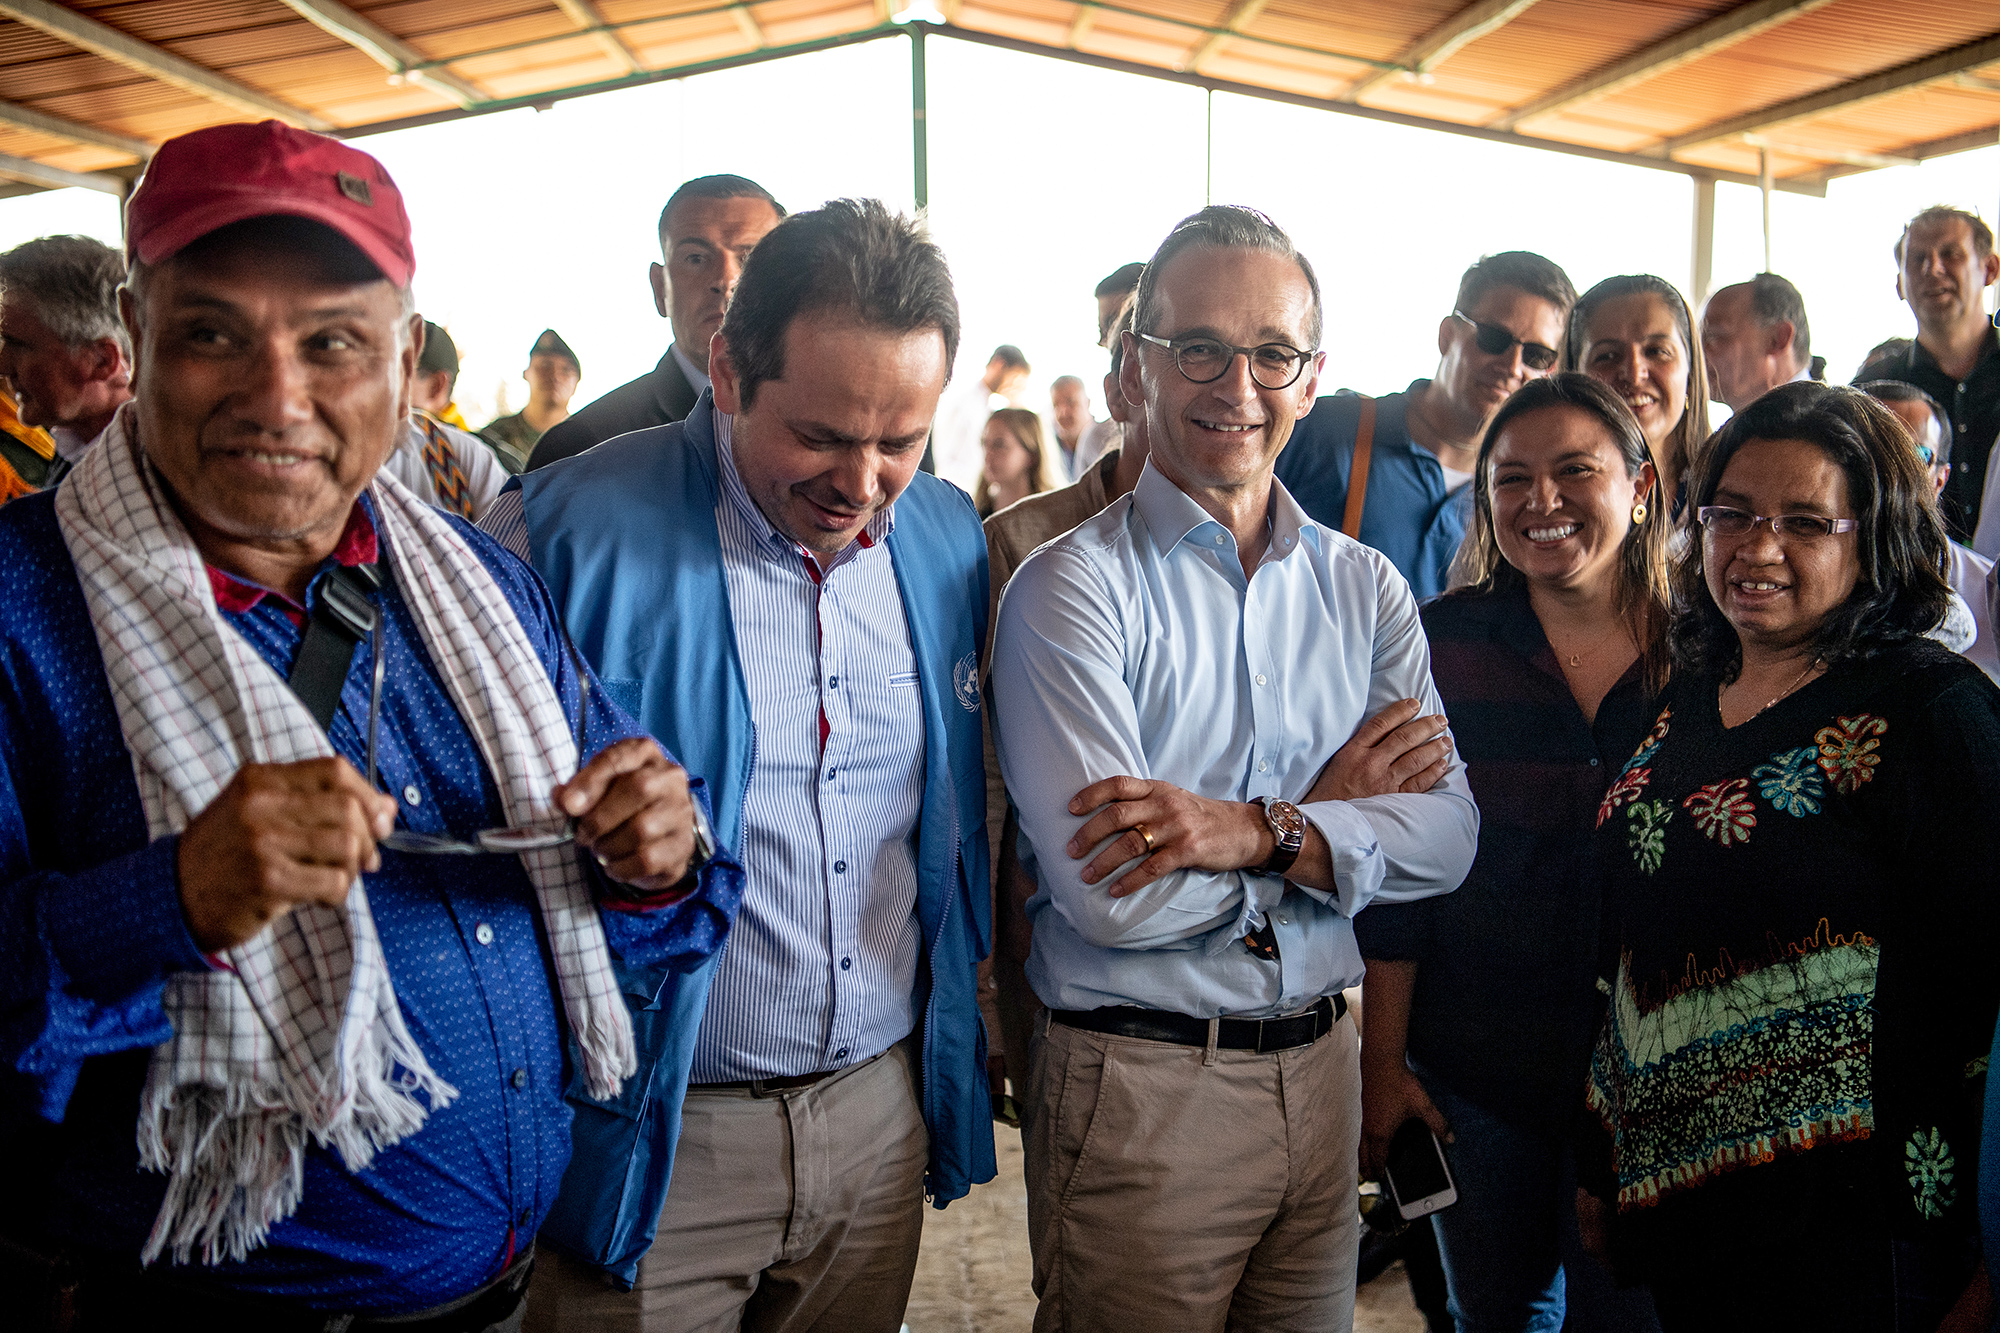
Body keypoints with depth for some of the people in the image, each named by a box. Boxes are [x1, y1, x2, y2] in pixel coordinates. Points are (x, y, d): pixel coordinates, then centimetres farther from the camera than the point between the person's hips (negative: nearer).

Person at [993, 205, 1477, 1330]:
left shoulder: (1365, 588, 6)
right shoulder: (1072, 587, -12)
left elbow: (1447, 832, -4)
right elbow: (1112, 896, -21)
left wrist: (1260, 832, -21)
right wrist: (1336, 800, -9)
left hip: (1321, 1071, 5)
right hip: (1138, 1094, -5)